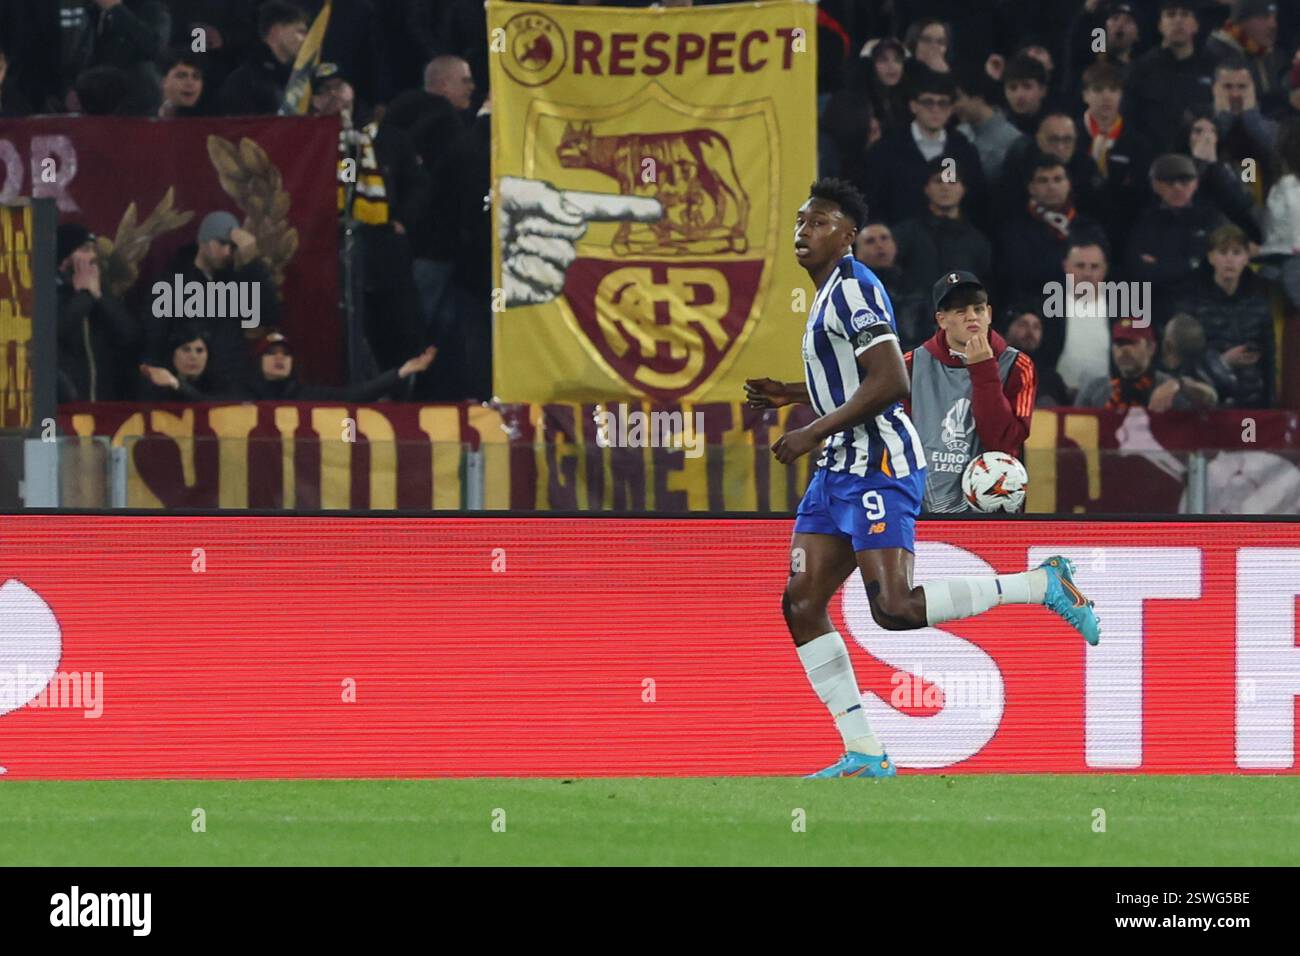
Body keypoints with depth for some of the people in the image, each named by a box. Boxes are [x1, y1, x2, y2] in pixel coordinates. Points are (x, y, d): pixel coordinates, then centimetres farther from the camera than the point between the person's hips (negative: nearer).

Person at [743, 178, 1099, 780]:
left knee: (895, 608, -19)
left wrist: (812, 433, -18)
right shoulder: (831, 294, 19)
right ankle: (865, 755, 2)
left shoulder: (853, 289, -12)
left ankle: (1041, 585, -5)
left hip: (877, 466, -10)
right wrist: (791, 395, 20)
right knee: (801, 605, 1)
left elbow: (890, 383, -22)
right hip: (839, 469, 10)